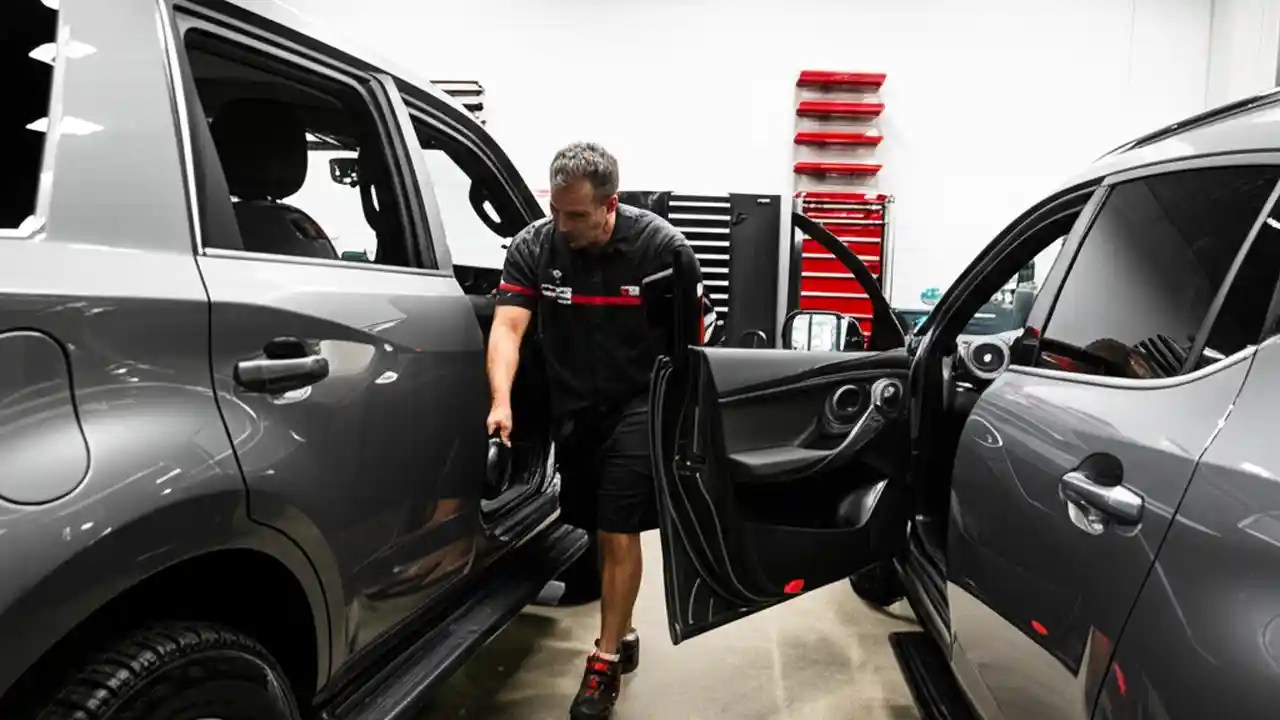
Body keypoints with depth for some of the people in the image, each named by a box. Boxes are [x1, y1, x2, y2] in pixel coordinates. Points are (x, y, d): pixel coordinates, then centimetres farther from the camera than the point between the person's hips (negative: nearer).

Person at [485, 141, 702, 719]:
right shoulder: (532, 247, -10)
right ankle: (622, 635, 34)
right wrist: (502, 402, -34)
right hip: (571, 407, 4)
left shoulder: (661, 247, -15)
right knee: (598, 531, 14)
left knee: (619, 533, -5)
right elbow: (507, 328, -18)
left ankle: (606, 662, 11)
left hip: (636, 406, -3)